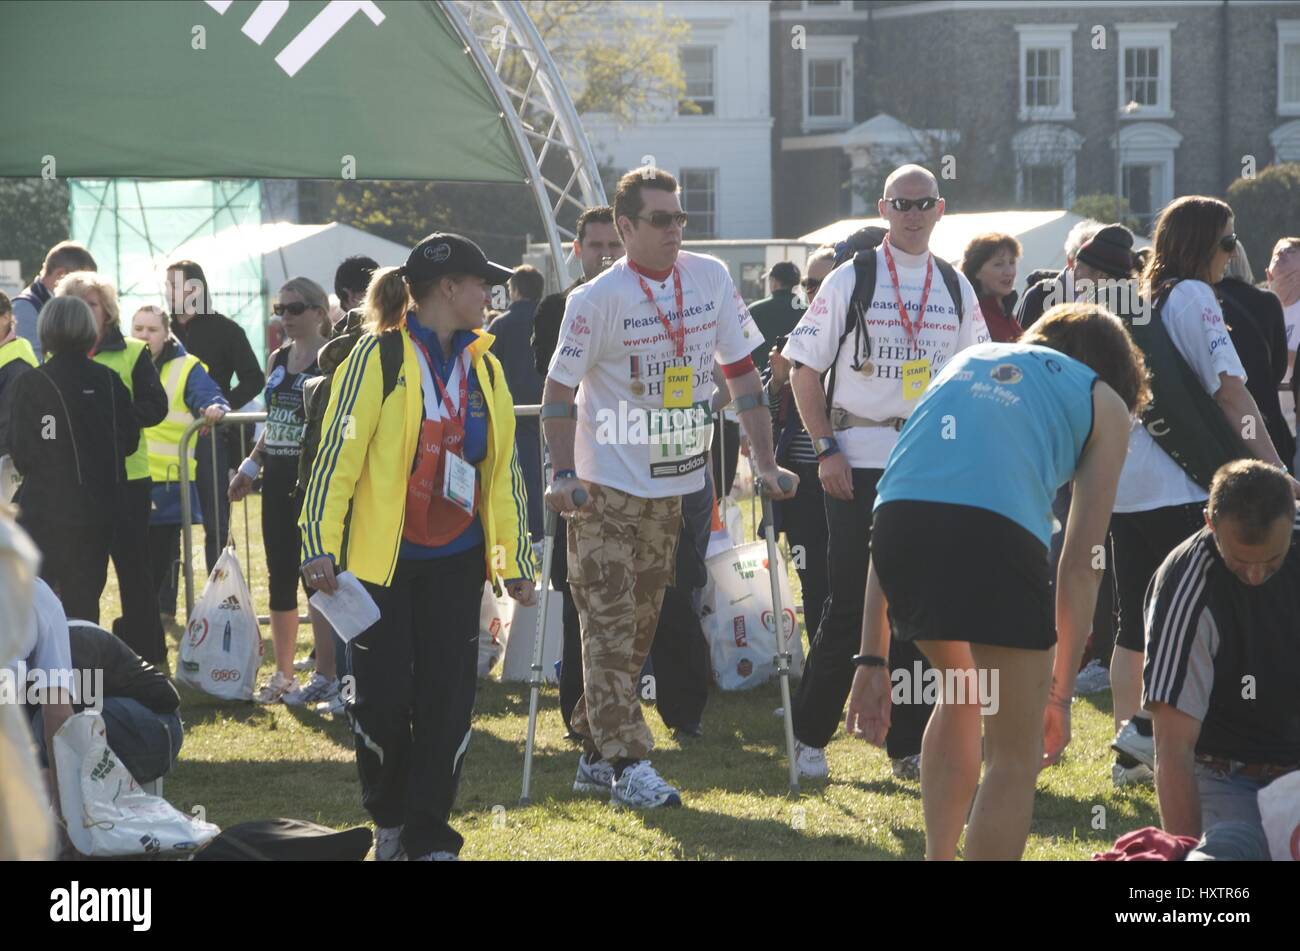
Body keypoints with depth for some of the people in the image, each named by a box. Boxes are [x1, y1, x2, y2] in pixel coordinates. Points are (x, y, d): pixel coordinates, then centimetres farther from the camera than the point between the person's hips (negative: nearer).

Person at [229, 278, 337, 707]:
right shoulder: (277, 360, 13)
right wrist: (251, 465, 15)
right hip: (277, 479, 7)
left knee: (314, 575, -5)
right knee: (280, 579, 10)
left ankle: (326, 676, 3)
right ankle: (283, 674, 18)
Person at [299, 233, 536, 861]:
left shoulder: (483, 367, 11)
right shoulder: (379, 357, -9)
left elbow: (502, 468, 17)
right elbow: (339, 450, -11)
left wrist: (515, 557, 15)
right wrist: (319, 544, -16)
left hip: (454, 558, 5)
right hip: (381, 557, -5)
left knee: (448, 697, 0)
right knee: (383, 693, -2)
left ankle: (429, 834, 8)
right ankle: (388, 820, 20)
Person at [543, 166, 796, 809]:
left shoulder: (710, 279, 1)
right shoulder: (598, 298, -12)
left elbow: (741, 371, 7)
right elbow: (558, 392, -9)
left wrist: (765, 462, 4)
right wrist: (562, 475, -19)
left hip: (672, 482, 6)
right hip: (607, 485, -6)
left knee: (640, 624, 11)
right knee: (610, 625, -8)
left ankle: (595, 755, 19)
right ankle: (628, 764, -9)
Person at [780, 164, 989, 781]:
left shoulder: (956, 289, 11)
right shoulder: (852, 279, 0)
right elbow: (804, 369, 0)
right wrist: (826, 450, -9)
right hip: (859, 463, -4)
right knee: (851, 601, -5)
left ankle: (910, 743, 12)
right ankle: (809, 735, 6)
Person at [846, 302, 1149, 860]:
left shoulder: (969, 359, 35)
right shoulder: (1105, 402, 24)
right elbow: (1079, 564, 16)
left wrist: (874, 659, 27)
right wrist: (1059, 692, 20)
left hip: (896, 521, 5)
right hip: (997, 531, -5)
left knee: (962, 692, 32)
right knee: (1016, 757, 9)